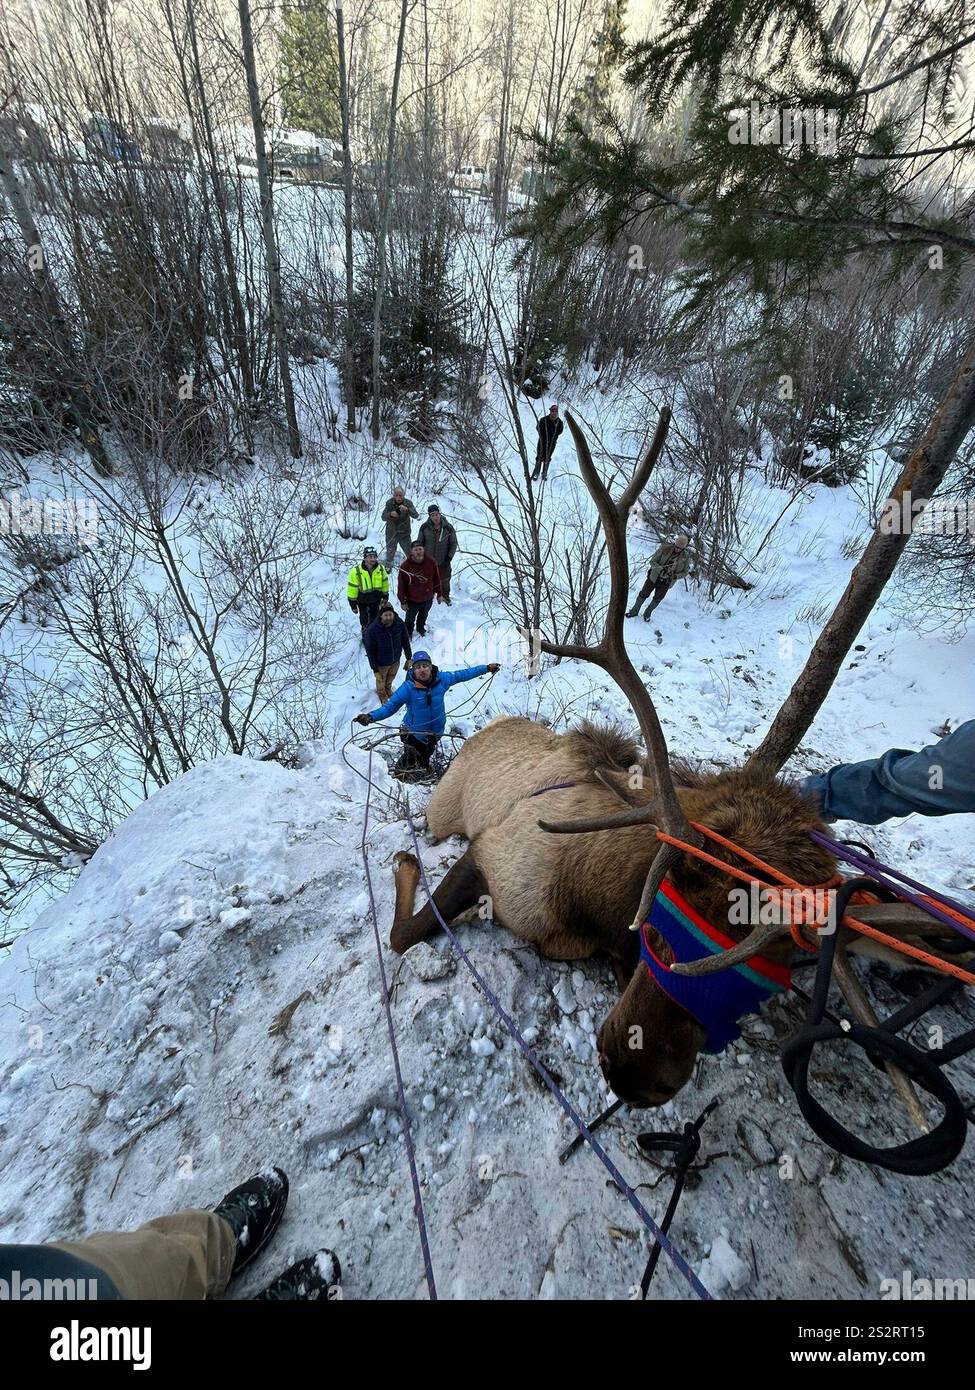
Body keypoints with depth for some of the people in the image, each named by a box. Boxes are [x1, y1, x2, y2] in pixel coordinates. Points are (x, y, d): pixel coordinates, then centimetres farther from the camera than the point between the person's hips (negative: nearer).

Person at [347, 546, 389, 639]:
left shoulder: (381, 569, -15)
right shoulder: (356, 571, -26)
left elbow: (385, 583, 1)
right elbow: (352, 589, -17)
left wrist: (385, 598, 8)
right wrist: (353, 604, -12)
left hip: (376, 599, 3)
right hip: (362, 600, -3)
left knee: (375, 618, 20)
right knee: (365, 620, 7)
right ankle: (365, 635, 32)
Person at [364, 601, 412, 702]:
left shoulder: (400, 624, -24)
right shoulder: (372, 630, -33)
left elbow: (405, 641, -7)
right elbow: (370, 651, -21)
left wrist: (409, 658, 0)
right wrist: (375, 670, -18)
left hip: (396, 661, 3)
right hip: (381, 663, -3)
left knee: (390, 678, 32)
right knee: (381, 680, 27)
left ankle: (388, 689, 65)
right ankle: (381, 693, 60)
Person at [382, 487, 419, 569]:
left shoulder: (408, 503, -14)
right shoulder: (389, 503, -13)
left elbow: (416, 516, -25)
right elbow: (383, 517, -16)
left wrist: (407, 509, -44)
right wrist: (390, 514, -39)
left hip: (405, 533, 0)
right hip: (391, 533, 1)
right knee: (390, 553, 16)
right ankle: (388, 568, 39)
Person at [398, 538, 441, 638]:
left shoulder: (431, 562, -17)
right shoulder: (405, 566, -24)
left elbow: (436, 579, -3)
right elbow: (401, 585, -16)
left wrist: (438, 594, 4)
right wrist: (403, 601, -12)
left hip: (428, 598, 3)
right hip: (412, 600, -3)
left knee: (424, 616, 30)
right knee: (410, 619, 20)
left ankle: (421, 628, 59)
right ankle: (408, 633, 49)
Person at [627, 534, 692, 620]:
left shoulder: (686, 557, -13)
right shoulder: (665, 548, -18)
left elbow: (684, 573, -1)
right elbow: (652, 562, -16)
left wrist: (674, 576, -21)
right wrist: (661, 569, -33)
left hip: (666, 582, 1)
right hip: (654, 576, -1)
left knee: (657, 599, 11)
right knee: (643, 594, 8)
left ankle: (647, 613, 36)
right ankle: (634, 611, 27)